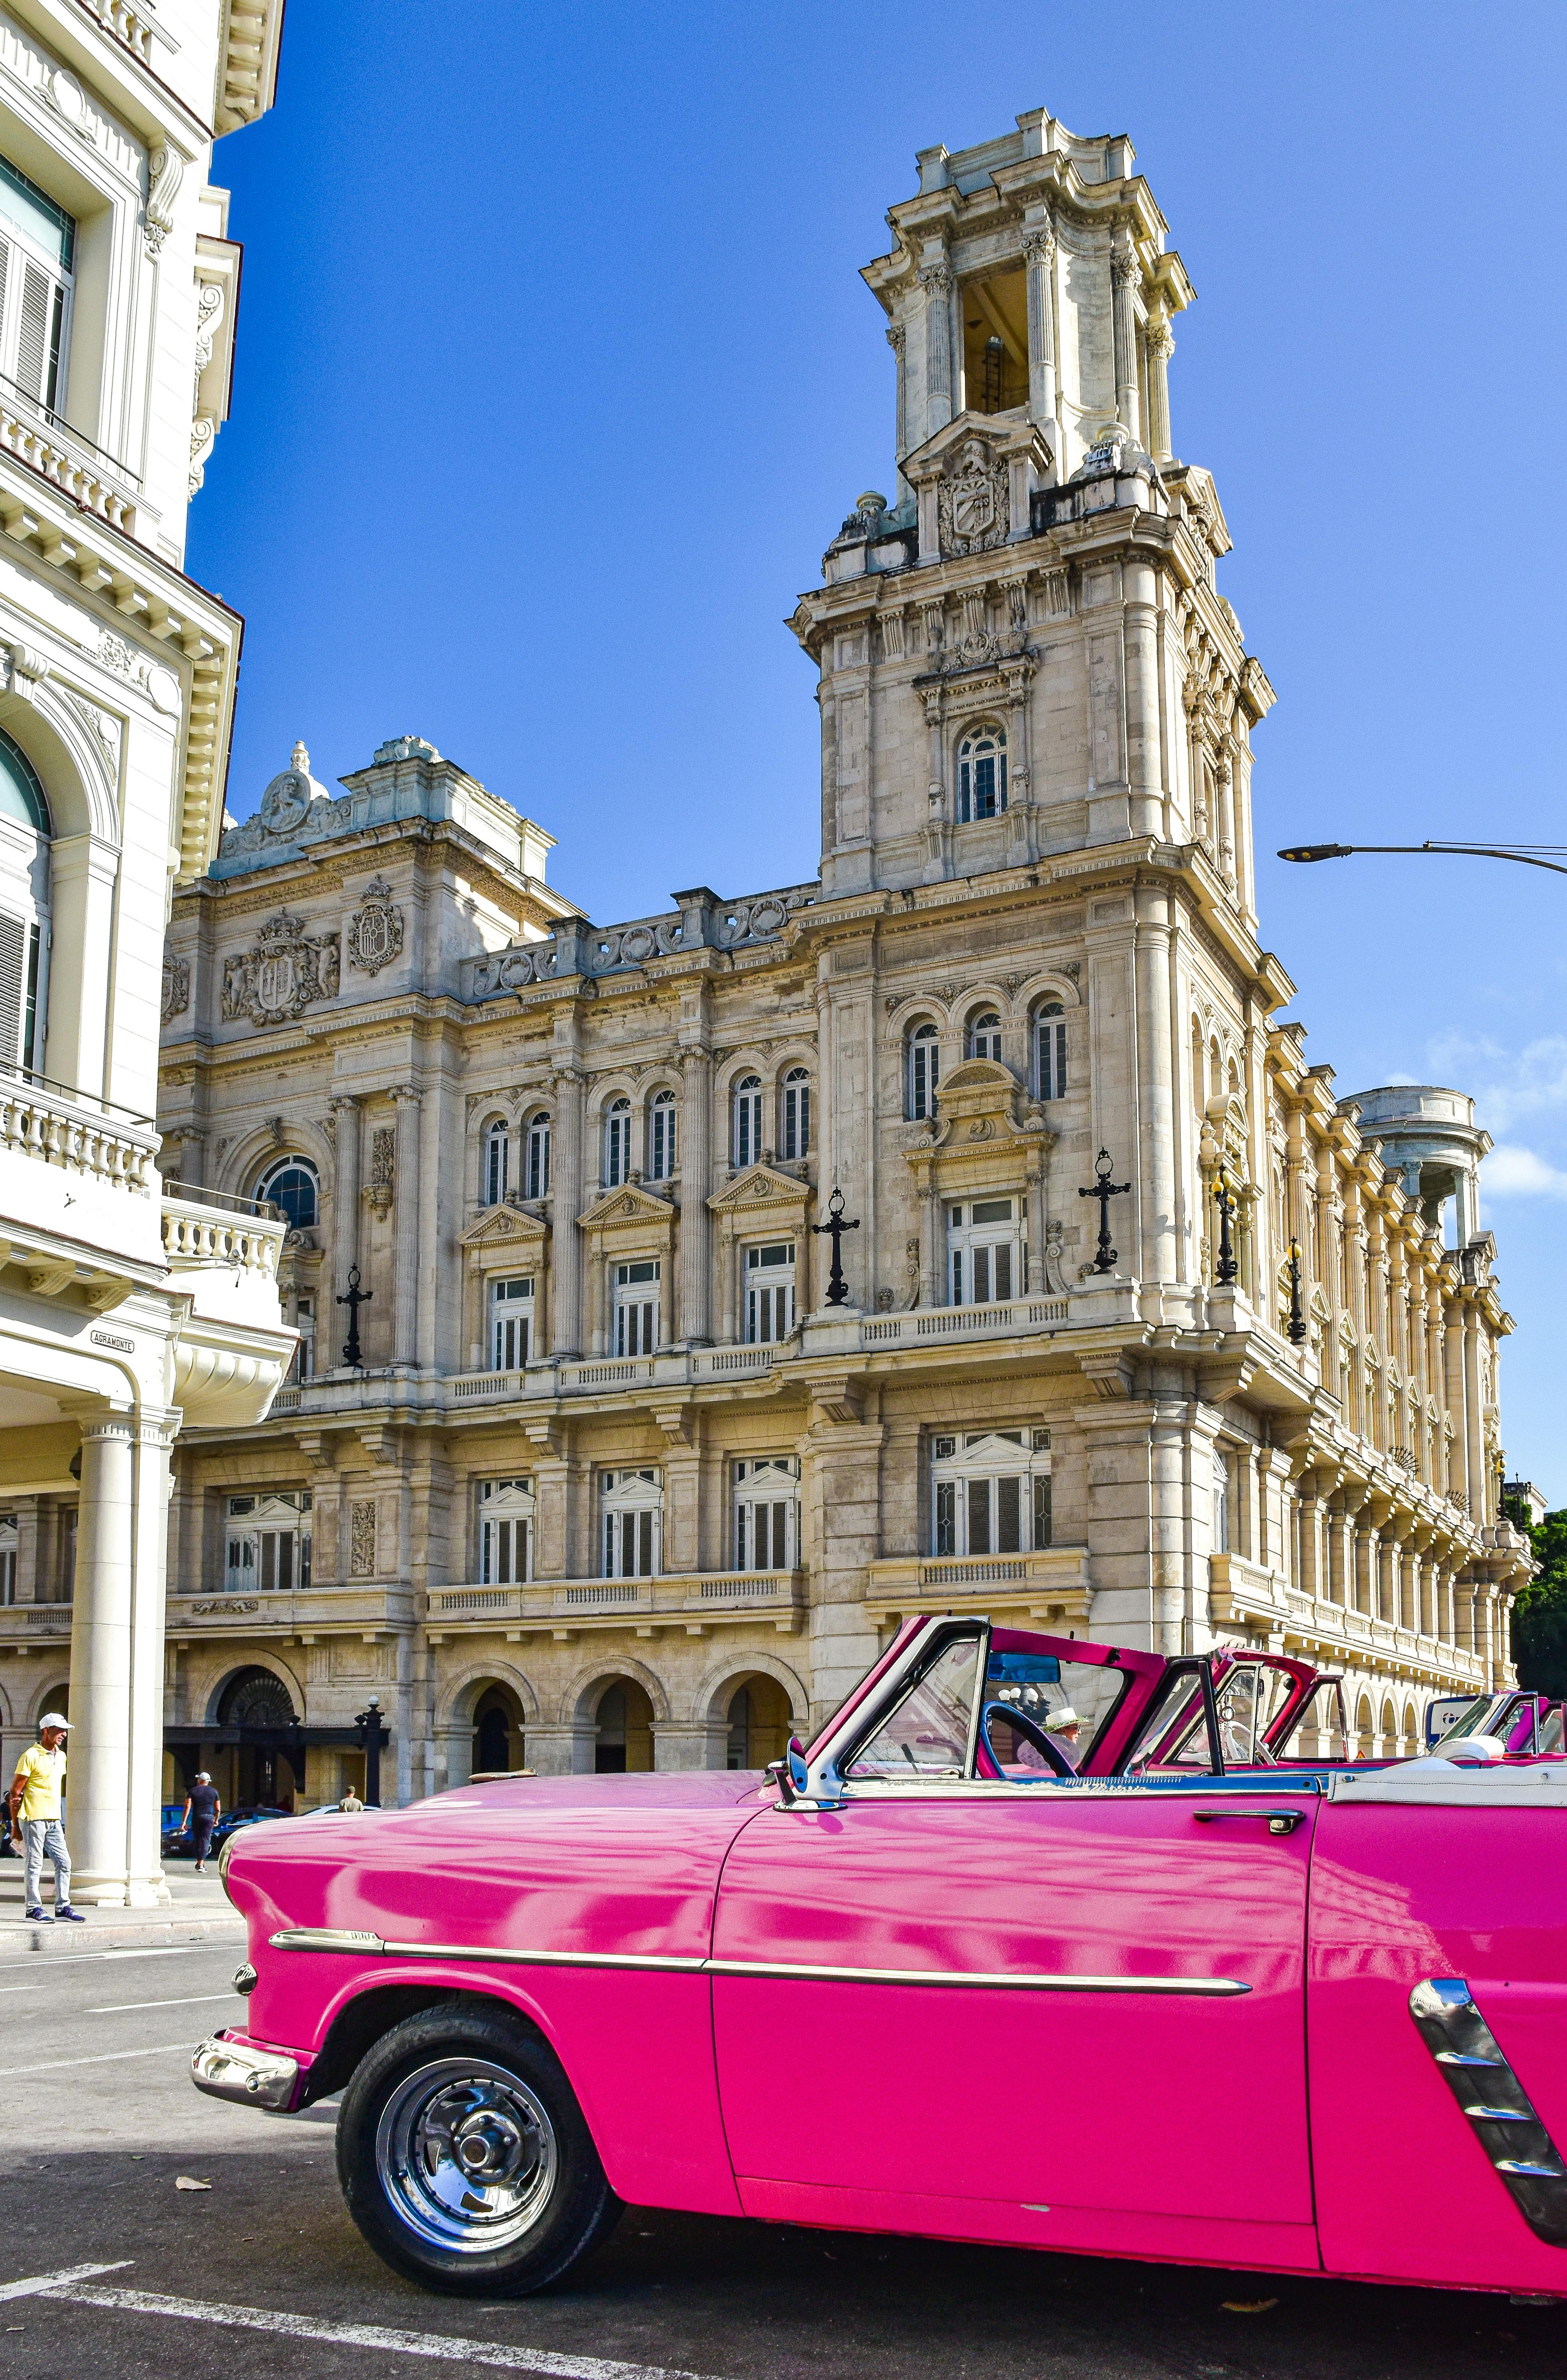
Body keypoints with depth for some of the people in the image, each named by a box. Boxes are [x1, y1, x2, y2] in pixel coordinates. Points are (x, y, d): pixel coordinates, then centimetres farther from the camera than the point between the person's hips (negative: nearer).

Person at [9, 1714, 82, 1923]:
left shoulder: (61, 1757, 14)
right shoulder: (31, 1756, -9)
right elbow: (15, 1792, -8)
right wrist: (15, 1825, -8)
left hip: (54, 1819, 7)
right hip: (33, 1818, -7)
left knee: (64, 1863, 5)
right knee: (34, 1864, -2)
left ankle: (63, 1906, 11)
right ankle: (34, 1908, 4)